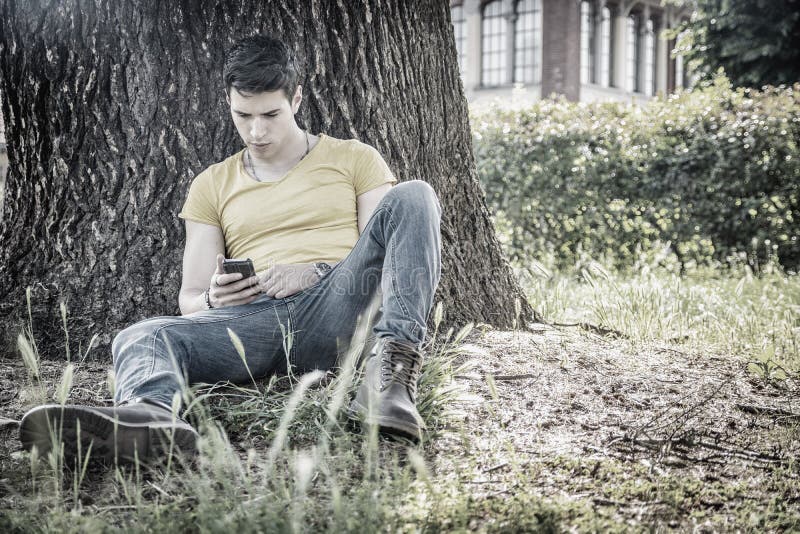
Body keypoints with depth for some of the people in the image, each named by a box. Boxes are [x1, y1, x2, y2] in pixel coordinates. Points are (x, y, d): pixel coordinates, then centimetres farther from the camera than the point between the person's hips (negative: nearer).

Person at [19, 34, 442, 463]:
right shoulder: (212, 186, 23)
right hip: (256, 318, 2)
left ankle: (391, 363, -41)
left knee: (412, 196, -23)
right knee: (141, 337, -27)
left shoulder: (354, 159, 18)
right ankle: (151, 414, -65)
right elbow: (189, 299, 19)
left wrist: (317, 271, -10)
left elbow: (387, 256, 9)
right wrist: (213, 300, -6)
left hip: (337, 310, -1)